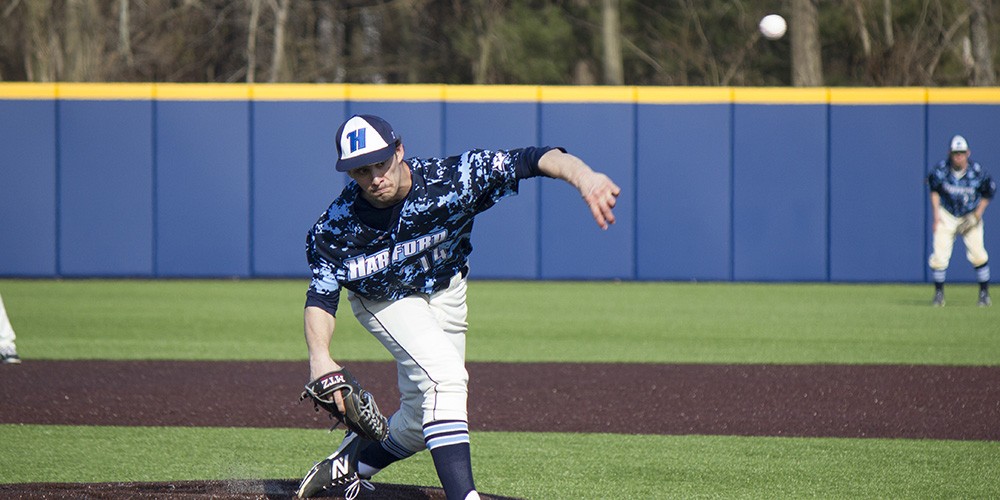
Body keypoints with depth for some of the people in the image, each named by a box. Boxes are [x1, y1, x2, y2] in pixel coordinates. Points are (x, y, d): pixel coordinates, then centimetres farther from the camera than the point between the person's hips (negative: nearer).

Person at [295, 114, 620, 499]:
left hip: (443, 292, 3)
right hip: (384, 302, -3)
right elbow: (322, 295, -23)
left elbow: (533, 160, -40)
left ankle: (354, 461, 32)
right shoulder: (337, 227, -29)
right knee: (444, 376, -27)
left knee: (421, 417, 4)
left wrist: (581, 174, -60)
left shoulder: (451, 180, -33)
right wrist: (319, 356, -41)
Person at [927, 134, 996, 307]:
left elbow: (988, 192, -1)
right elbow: (934, 190, 2)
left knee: (978, 255, -11)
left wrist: (978, 213, -9)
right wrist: (936, 214, -3)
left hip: (970, 217, -1)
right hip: (946, 215, 1)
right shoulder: (941, 169, -16)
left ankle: (984, 293, 6)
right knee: (940, 255, -8)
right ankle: (939, 293, 9)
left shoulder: (977, 171, -18)